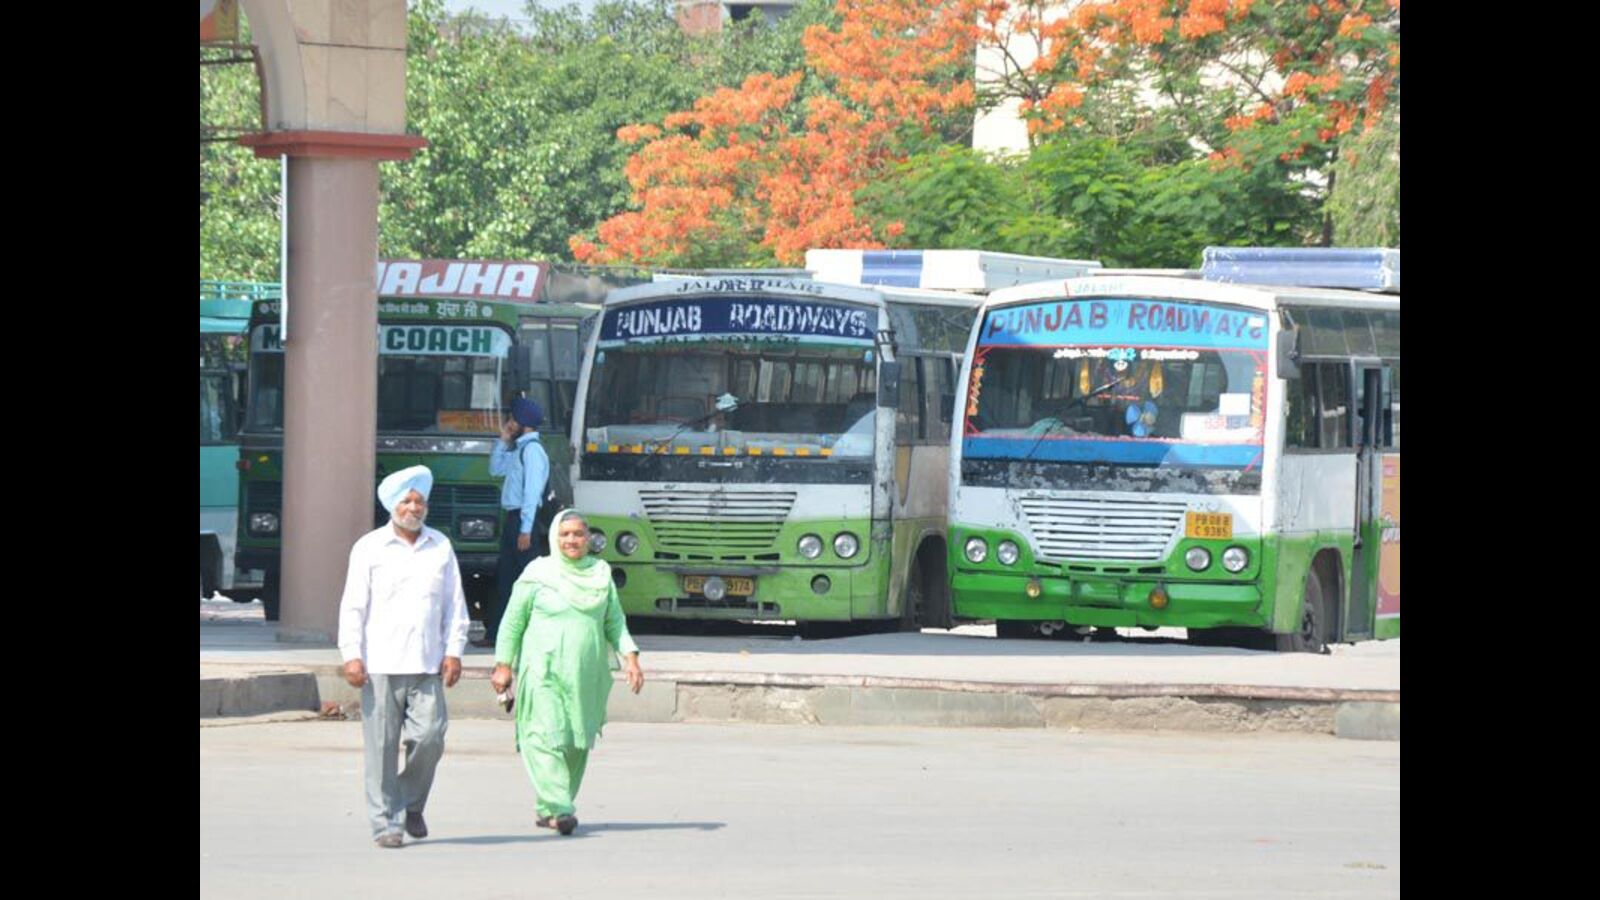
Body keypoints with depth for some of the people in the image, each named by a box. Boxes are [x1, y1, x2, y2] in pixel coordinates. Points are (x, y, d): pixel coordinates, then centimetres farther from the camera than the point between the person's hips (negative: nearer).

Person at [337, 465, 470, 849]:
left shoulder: (441, 547, 13)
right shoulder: (369, 547, 5)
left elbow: (455, 604, 15)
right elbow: (353, 605, 1)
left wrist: (454, 651, 5)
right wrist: (351, 654, -8)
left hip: (426, 665, 2)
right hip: (380, 665, -2)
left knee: (429, 737, -7)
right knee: (382, 746, -4)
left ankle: (411, 804, 17)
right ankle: (386, 821, 2)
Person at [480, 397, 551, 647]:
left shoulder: (532, 450, -14)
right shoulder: (517, 450, 14)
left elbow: (532, 490, -19)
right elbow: (495, 468, 29)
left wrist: (526, 530, -22)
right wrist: (503, 441, 15)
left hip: (524, 518, -10)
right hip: (512, 517, 10)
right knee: (504, 577, 13)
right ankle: (495, 633, 18)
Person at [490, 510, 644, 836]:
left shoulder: (601, 574, 11)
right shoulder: (538, 574, 0)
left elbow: (615, 622, 14)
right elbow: (513, 621, 4)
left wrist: (629, 657, 0)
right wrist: (503, 665, 1)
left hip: (587, 675, 4)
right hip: (544, 671, -4)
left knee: (577, 744, 5)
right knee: (548, 737, -16)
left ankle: (547, 808, 16)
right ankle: (559, 808, -23)